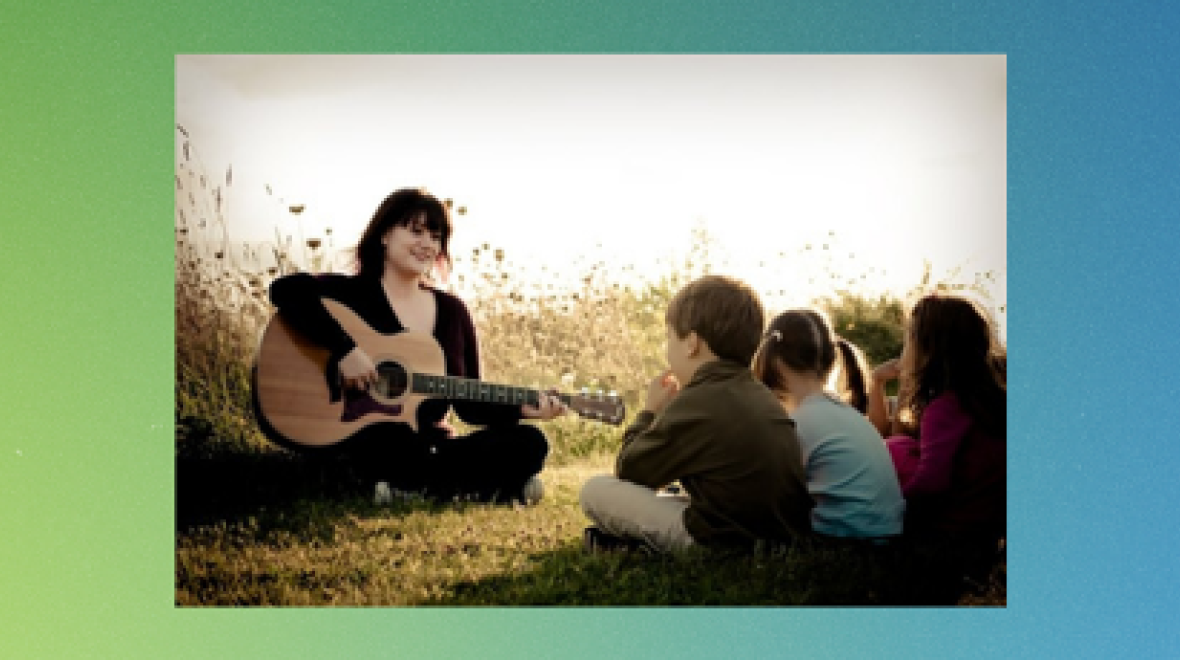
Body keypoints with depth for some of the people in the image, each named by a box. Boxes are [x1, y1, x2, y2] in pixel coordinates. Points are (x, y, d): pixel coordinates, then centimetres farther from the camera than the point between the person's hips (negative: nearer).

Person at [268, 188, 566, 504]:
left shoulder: (452, 311, 15)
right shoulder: (353, 293, 0)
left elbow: (469, 403, 15)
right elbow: (285, 290, -20)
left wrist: (521, 409, -3)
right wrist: (345, 349, -27)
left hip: (430, 448, 5)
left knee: (529, 442, -15)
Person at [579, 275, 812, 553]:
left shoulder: (695, 404, -12)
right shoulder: (764, 396, 12)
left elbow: (627, 472, -1)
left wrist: (650, 412, 12)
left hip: (728, 541, -9)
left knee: (594, 490, -4)